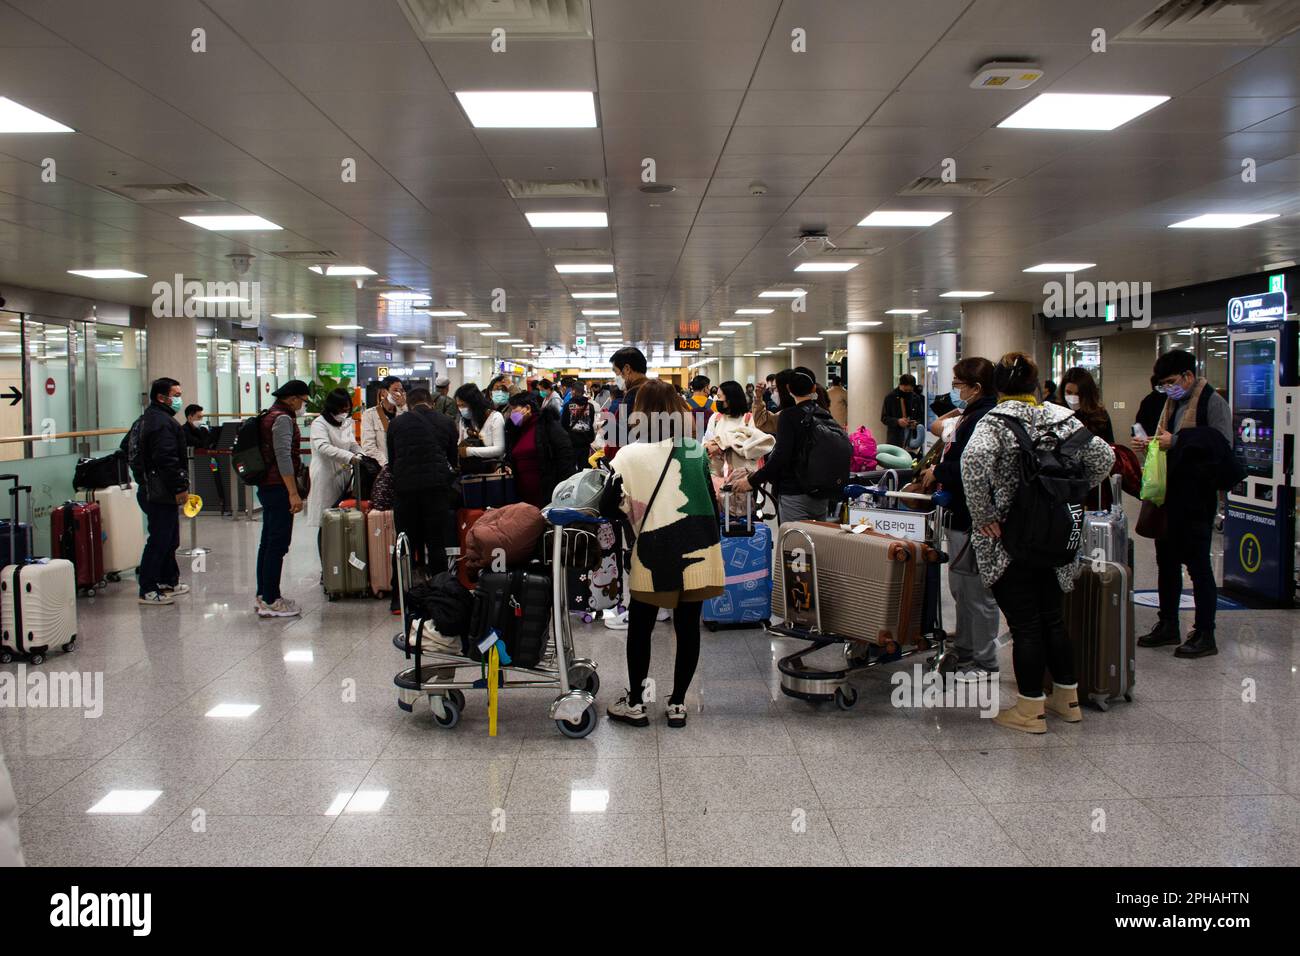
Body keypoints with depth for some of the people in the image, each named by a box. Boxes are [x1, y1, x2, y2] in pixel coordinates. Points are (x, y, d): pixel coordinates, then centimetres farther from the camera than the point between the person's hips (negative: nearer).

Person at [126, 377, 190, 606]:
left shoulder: (143, 420, 17)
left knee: (169, 539, 19)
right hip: (161, 493, -11)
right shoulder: (163, 422, -17)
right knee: (159, 540, -6)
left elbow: (127, 447, 26)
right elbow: (168, 460, -25)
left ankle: (169, 581, 29)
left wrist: (142, 473, 26)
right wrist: (180, 488, -20)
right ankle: (148, 591, -2)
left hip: (148, 490, 11)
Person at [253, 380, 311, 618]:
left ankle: (263, 596, 22)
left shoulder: (272, 415, 18)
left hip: (267, 487, 11)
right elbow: (284, 457, -22)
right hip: (278, 488, -11)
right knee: (278, 544, -7)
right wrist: (294, 493, -24)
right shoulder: (283, 418, -14)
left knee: (268, 542, 15)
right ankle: (270, 601, -4)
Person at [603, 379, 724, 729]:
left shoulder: (630, 455, -6)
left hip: (656, 555, -4)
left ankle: (634, 702, 20)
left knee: (640, 627, 11)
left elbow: (610, 506, -4)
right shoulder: (696, 450, 7)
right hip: (698, 549, 4)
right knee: (688, 626, 10)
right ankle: (678, 703, 19)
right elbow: (711, 500, 12)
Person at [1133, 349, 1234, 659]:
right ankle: (1167, 626, 26)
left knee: (1197, 564, -1)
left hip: (1196, 498, -8)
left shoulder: (1212, 402, -11)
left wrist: (1176, 441, -21)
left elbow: (1223, 447, -21)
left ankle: (1205, 635, 9)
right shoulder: (1173, 402, 15)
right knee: (1166, 562, 14)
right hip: (1168, 495, 8)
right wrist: (1148, 447, 2)